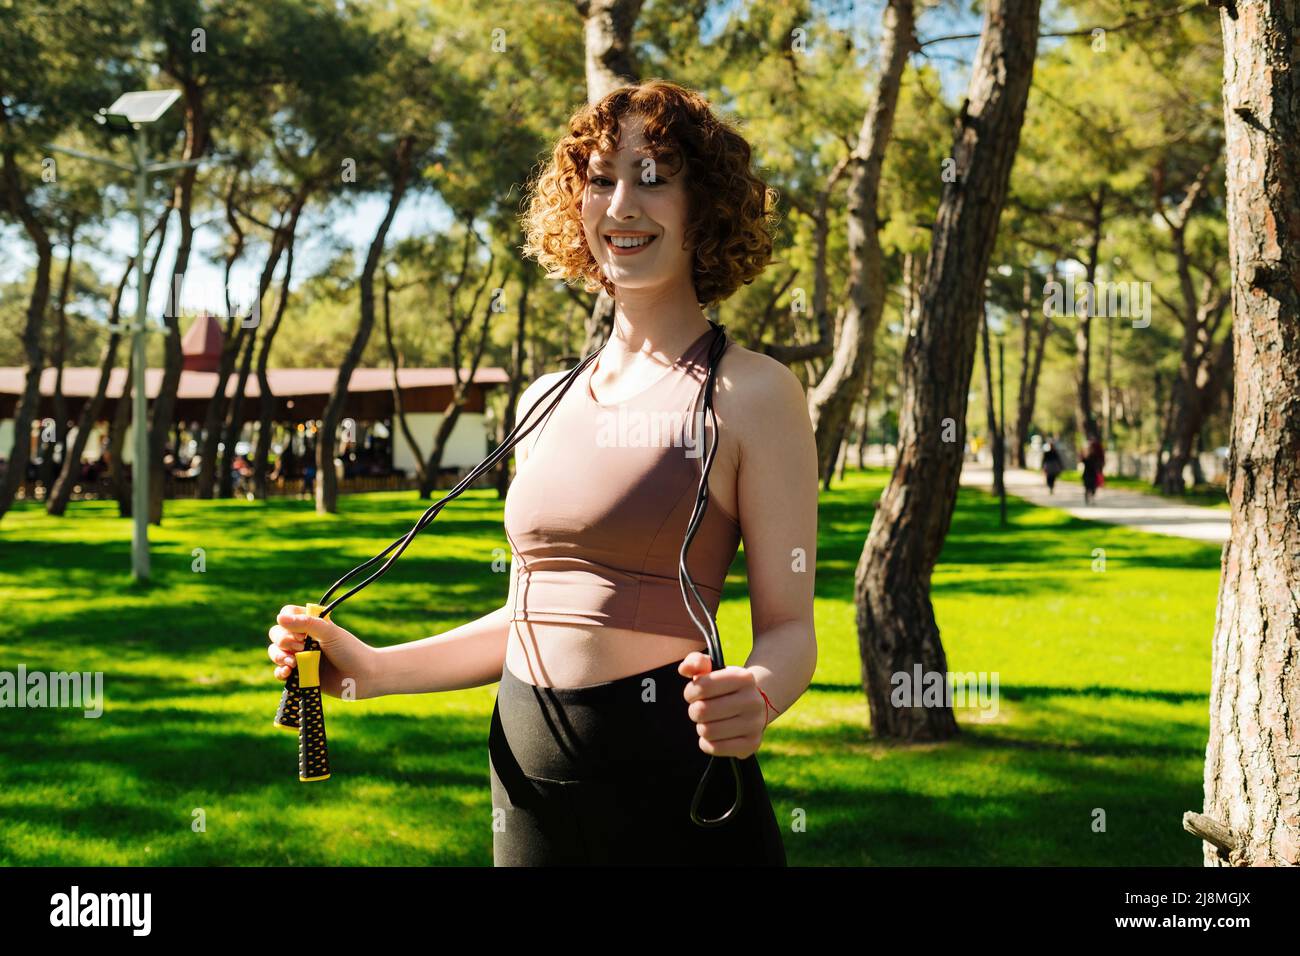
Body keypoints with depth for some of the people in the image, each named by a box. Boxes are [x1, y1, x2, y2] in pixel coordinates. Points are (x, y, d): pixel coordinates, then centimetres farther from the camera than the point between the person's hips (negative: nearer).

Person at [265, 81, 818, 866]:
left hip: (668, 772, -5)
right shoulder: (547, 402, 10)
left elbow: (789, 628, -8)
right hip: (528, 776, 6)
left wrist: (754, 695, -29)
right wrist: (371, 668, 8)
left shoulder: (753, 394, -7)